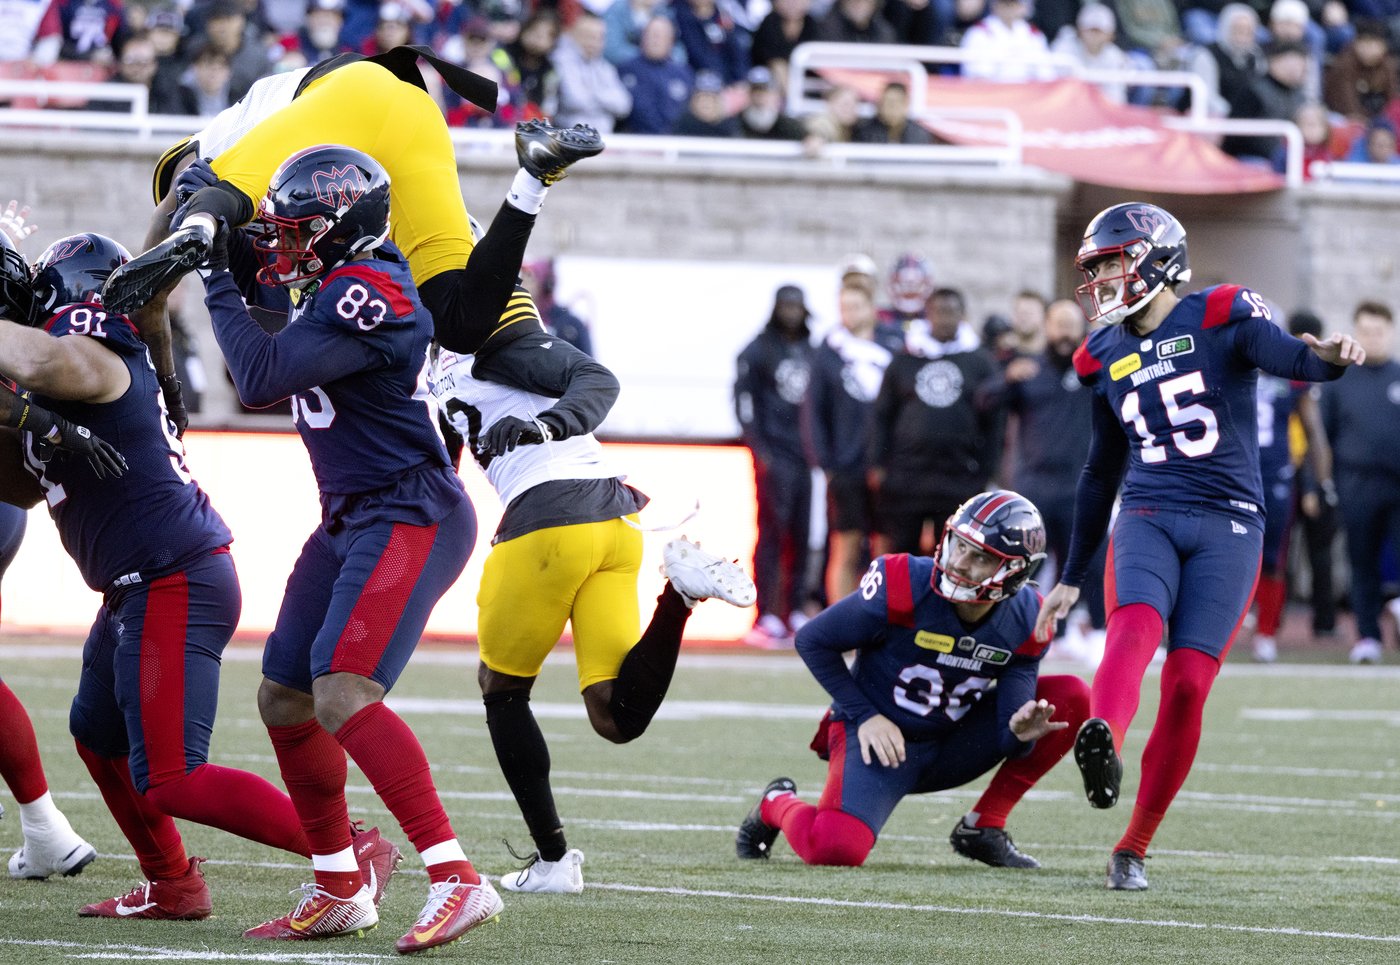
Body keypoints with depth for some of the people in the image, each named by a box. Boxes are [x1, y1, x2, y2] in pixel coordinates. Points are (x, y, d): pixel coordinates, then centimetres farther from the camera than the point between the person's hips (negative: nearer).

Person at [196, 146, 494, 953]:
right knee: (286, 698, 13)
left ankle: (458, 881, -27)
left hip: (410, 521, -11)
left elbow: (262, 377, -24)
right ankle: (340, 893, 25)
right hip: (355, 522, 11)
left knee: (342, 693, -24)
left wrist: (220, 282, -13)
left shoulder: (368, 292, -19)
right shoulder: (342, 285, 12)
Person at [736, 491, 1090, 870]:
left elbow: (1010, 727, -11)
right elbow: (812, 640, -10)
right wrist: (865, 715, -13)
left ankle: (983, 827, 0)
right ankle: (777, 805, 9)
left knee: (1071, 698, -9)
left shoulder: (1026, 622, -10)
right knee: (835, 849, -30)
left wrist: (1021, 732, -36)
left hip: (950, 746, 5)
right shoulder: (904, 587, -23)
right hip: (877, 737, -5)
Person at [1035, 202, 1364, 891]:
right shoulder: (1106, 356, 16)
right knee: (1135, 628, -28)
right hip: (1147, 516, 3)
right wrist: (1070, 577, 27)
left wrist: (1328, 357, -42)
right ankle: (1103, 744, -59)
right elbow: (1101, 472, 25)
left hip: (1228, 524, -3)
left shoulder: (1220, 318, 0)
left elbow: (1288, 358, -16)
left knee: (1187, 685, -10)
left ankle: (1133, 849, -1)